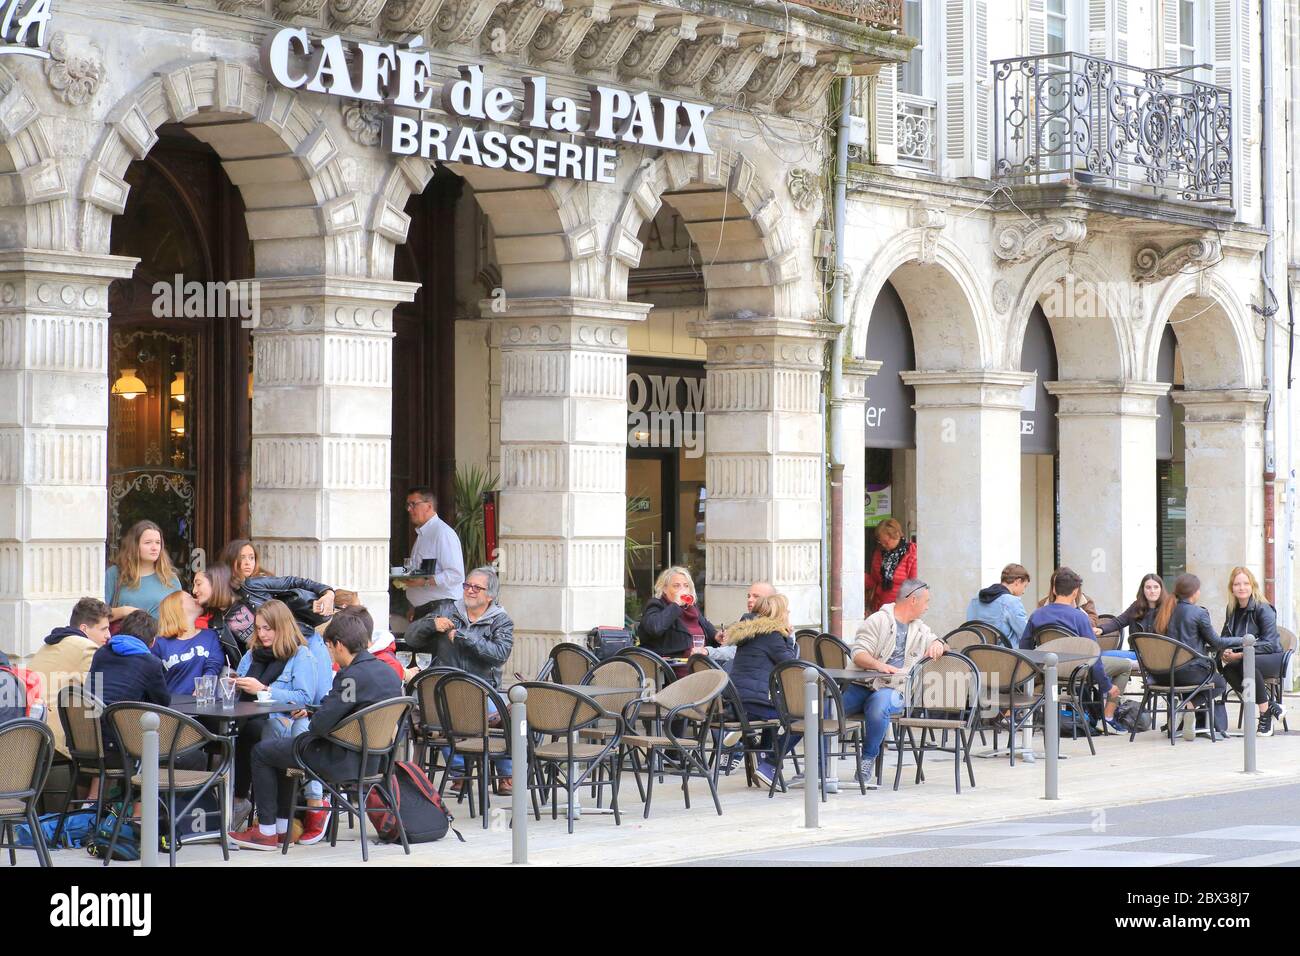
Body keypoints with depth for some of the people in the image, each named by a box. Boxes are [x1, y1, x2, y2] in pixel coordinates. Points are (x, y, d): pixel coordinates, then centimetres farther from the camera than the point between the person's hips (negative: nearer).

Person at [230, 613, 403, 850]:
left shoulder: (352, 676, -23)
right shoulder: (389, 672, 4)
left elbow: (321, 724, -25)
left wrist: (310, 726, 0)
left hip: (344, 761, -9)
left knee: (261, 752, 8)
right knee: (280, 748, 29)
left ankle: (267, 831, 13)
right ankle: (282, 826, 31)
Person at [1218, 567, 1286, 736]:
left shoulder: (1264, 609, -12)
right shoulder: (1232, 609, 7)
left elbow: (1269, 644, -20)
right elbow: (1225, 637, 11)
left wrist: (1240, 655, -29)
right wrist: (1225, 651, -14)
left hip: (1272, 657, -6)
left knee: (1248, 663, -38)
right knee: (1228, 671, -28)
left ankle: (1265, 714, -23)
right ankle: (1272, 707, -16)